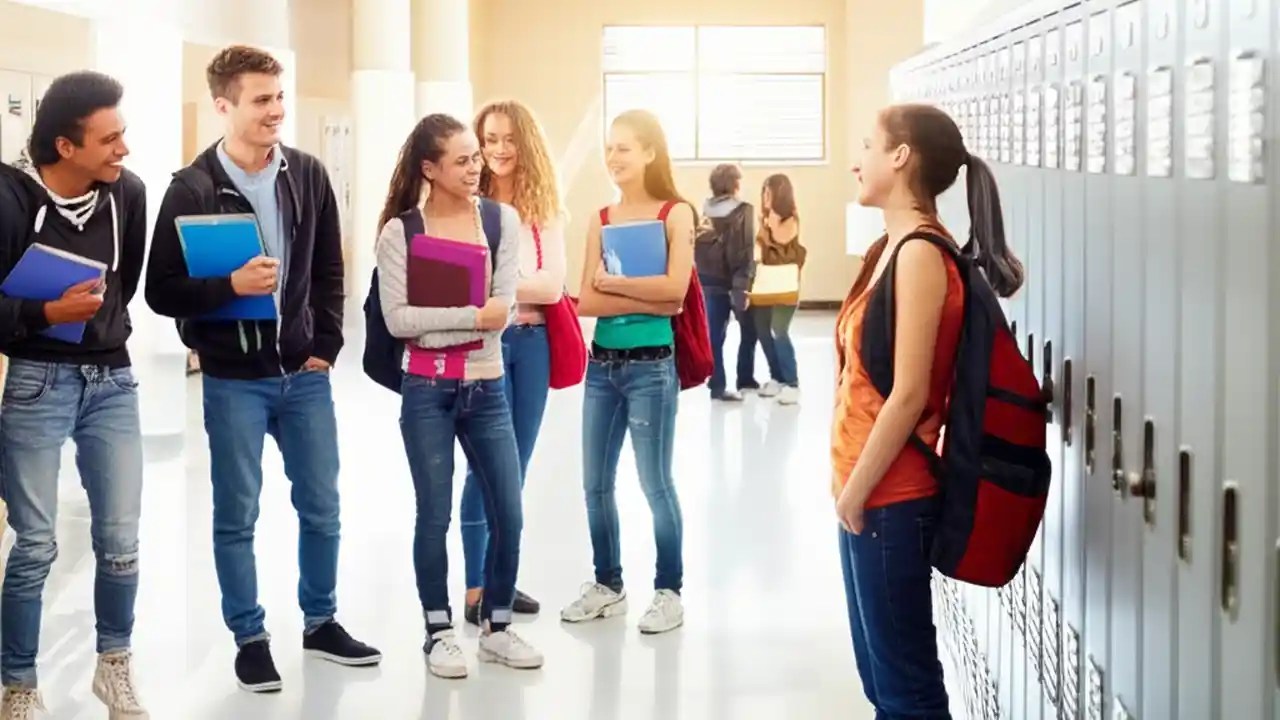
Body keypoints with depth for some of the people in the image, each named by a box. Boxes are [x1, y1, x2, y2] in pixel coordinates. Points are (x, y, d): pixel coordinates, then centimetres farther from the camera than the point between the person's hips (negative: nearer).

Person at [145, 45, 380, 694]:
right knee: (237, 516, 5)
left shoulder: (308, 175, 2)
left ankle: (320, 623, 29)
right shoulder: (193, 189, -10)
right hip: (234, 379, -4)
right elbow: (161, 291, -9)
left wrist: (326, 346, 4)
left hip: (304, 373, 4)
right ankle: (250, 638, 19)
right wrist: (229, 286, -23)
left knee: (321, 507, 11)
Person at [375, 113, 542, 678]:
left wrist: (435, 326, -14)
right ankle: (439, 632, 17)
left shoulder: (503, 219, 1)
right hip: (427, 391, -2)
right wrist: (471, 316, -18)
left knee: (508, 515, 3)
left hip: (487, 388, 3)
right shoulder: (399, 231, -5)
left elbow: (503, 310, -6)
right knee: (435, 515, 3)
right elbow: (397, 318, -13)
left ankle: (496, 626, 20)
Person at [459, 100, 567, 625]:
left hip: (531, 341, 5)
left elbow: (553, 286, -5)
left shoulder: (545, 210, 5)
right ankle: (476, 587, 3)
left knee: (516, 466, 11)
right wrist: (523, 285, -19)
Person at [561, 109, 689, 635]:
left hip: (651, 365, -5)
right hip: (601, 364, 5)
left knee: (656, 483, 1)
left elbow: (674, 287, -16)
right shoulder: (601, 219, 9)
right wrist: (644, 299, -12)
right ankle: (608, 585, 24)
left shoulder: (675, 213, -3)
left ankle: (669, 591, 13)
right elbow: (586, 302, 0)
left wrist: (610, 282, -6)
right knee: (596, 484, 9)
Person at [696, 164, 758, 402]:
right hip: (732, 282, -5)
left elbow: (696, 248, 4)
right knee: (749, 331, 15)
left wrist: (701, 275, 8)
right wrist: (743, 285, -19)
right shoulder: (743, 211, -12)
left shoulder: (704, 211, 5)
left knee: (715, 334, 6)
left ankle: (718, 385, 4)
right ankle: (745, 379, 21)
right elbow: (745, 251, -18)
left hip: (709, 281, 5)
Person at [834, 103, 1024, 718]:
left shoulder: (920, 253, -16)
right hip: (873, 492, 9)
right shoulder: (896, 247, 11)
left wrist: (856, 489, -13)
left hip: (889, 497, -9)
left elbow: (909, 394, -20)